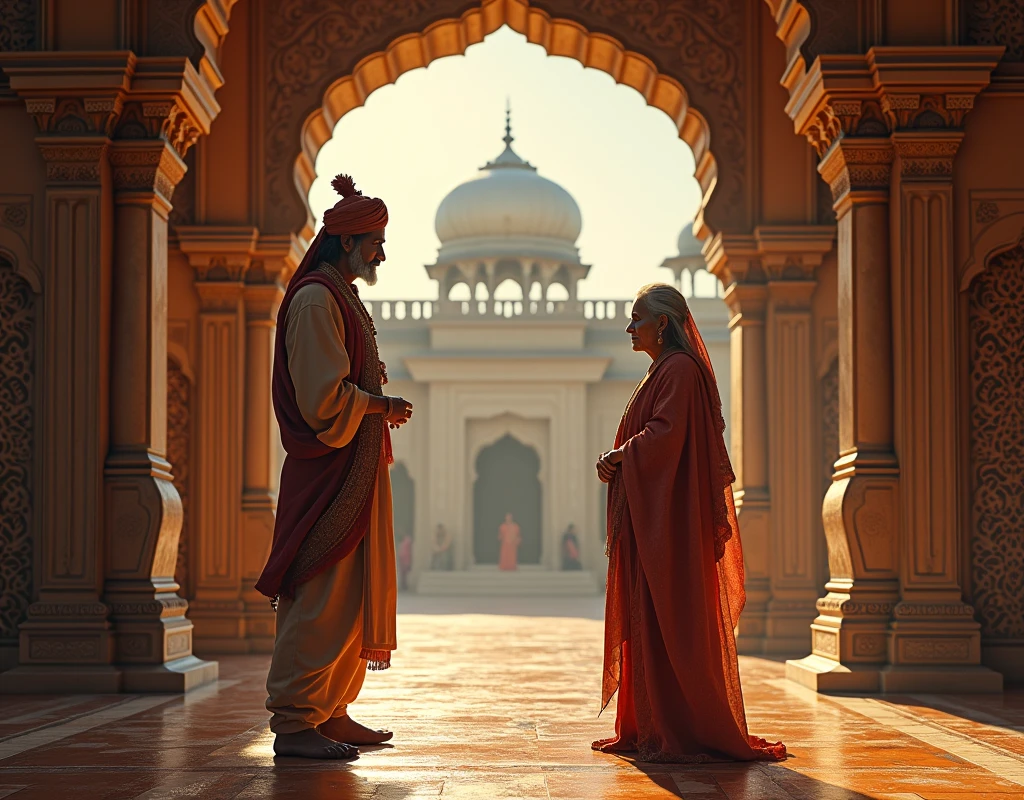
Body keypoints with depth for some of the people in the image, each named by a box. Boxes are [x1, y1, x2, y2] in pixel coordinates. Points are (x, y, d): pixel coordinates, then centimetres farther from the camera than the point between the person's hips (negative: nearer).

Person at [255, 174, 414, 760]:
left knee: (352, 597, 13)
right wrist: (381, 405, -8)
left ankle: (331, 713, 20)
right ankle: (294, 722, -5)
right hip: (329, 470, -11)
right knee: (323, 598, -9)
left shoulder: (342, 297, 20)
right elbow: (323, 396, -20)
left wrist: (377, 399, 10)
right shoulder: (316, 298, -12)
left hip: (353, 472, 11)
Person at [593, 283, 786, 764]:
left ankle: (686, 733, -6)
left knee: (669, 620, -9)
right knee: (648, 620, 9)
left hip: (669, 516, -11)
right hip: (650, 513, 11)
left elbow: (665, 434, -22)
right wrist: (619, 460, 9)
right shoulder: (663, 370, 21)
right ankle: (649, 728, 12)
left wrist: (618, 458, -11)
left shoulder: (679, 369, -11)